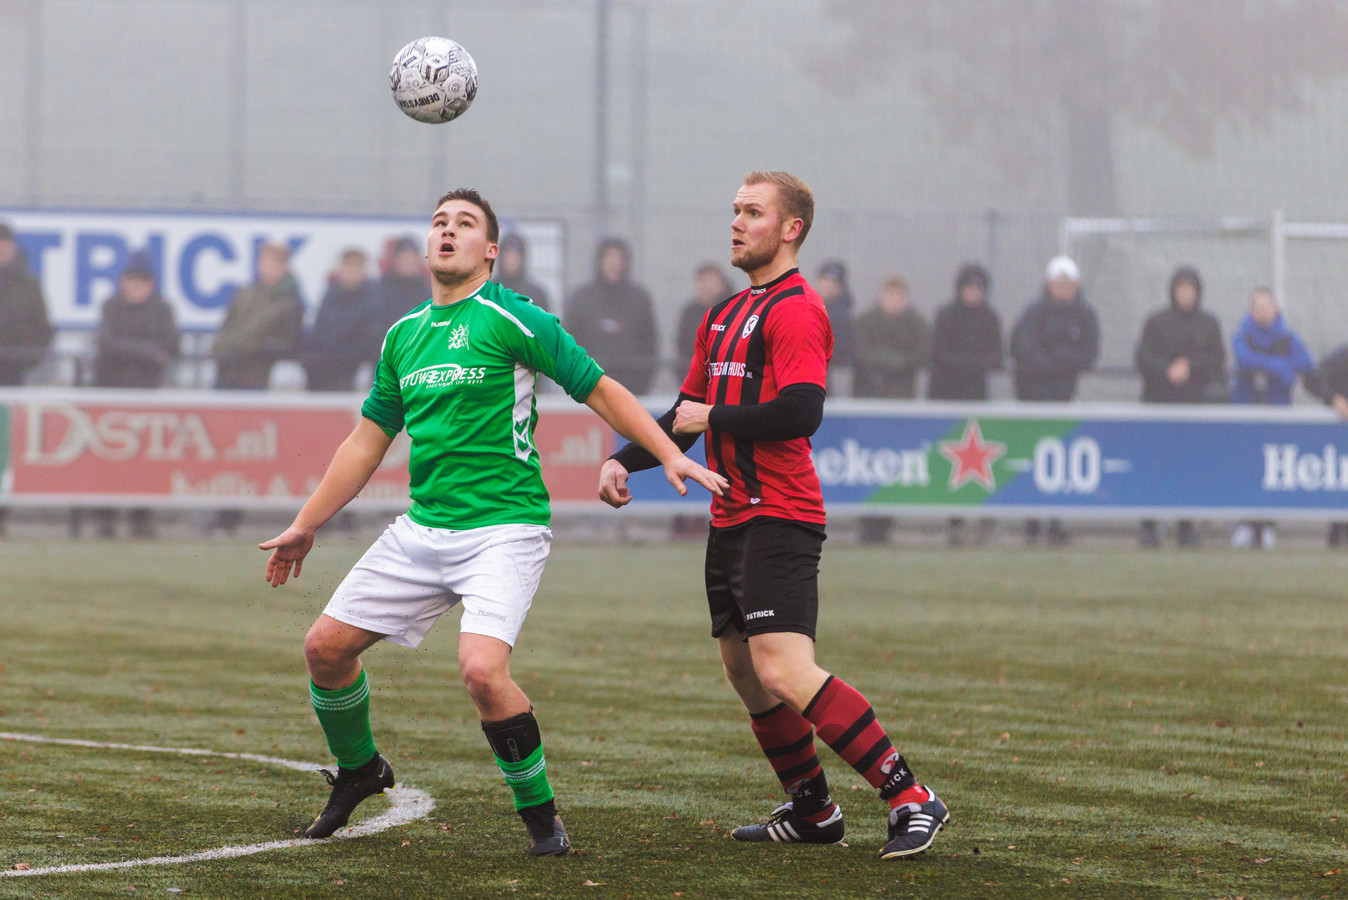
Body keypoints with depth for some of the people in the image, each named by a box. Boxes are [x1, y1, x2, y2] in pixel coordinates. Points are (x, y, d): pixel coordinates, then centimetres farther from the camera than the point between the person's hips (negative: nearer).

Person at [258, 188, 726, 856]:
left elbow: (600, 390, -4)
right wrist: (306, 525, 23)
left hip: (503, 528, -7)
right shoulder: (403, 336, 12)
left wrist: (669, 454, -14)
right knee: (326, 645, 5)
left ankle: (540, 812, -7)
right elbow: (368, 441, 21)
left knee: (482, 669, -26)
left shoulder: (513, 320, -7)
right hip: (423, 527, 7)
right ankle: (358, 770, 32)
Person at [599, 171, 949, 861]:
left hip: (778, 519, -10)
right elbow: (686, 413, 26)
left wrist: (713, 418, -13)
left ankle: (911, 800, -19)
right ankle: (812, 812, 28)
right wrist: (624, 461, 12)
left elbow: (801, 412, -24)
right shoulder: (727, 314, 20)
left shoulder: (795, 310, -11)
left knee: (784, 674, -21)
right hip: (732, 517, 10)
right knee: (746, 675, 14)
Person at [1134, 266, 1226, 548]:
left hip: (1197, 402, 1)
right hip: (1159, 402, -1)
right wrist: (1168, 371, -16)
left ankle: (1187, 525, 3)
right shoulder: (1157, 322, 6)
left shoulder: (1209, 324, 10)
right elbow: (1142, 356, -1)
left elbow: (1218, 360, 4)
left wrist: (1190, 367, -10)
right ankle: (1149, 525, -1)